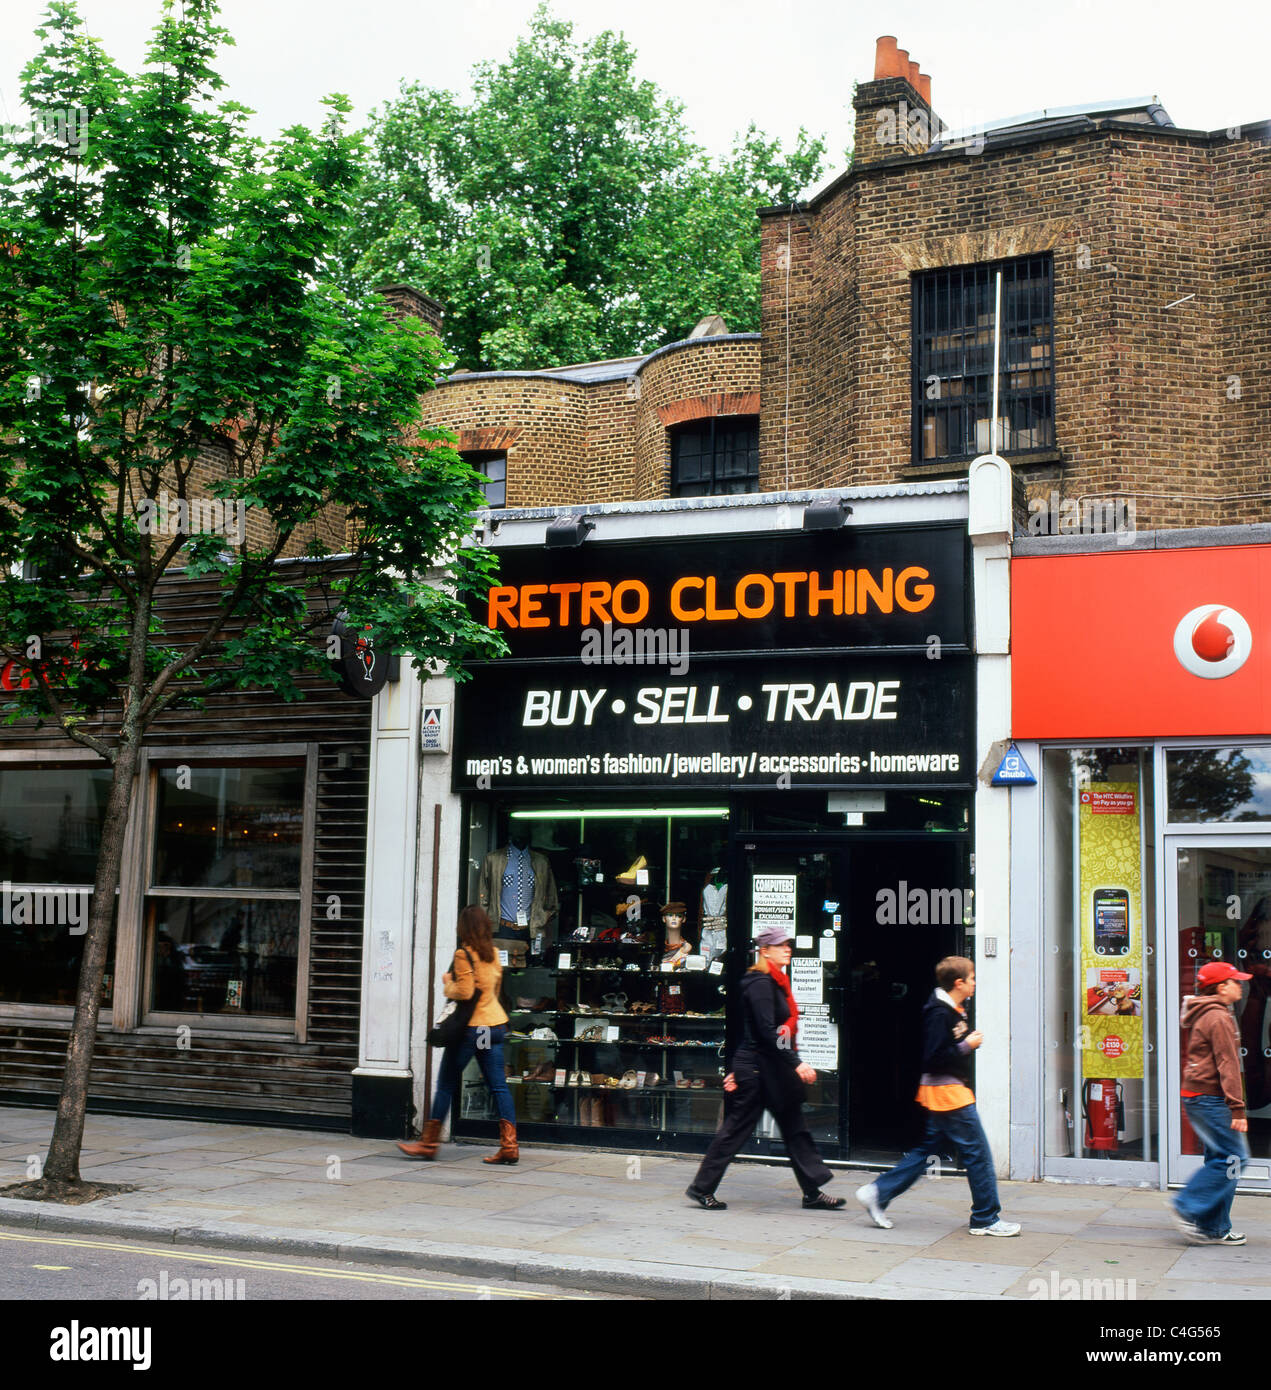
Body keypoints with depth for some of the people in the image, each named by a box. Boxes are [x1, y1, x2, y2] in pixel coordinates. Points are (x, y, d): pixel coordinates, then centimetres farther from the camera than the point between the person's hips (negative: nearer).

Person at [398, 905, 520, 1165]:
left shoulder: (464, 954, -12)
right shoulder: (493, 954, 9)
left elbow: (464, 991, -19)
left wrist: (448, 984, -1)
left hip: (471, 1027, -6)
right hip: (496, 1025, 6)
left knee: (446, 1084, 4)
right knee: (498, 1086, 4)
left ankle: (429, 1143, 12)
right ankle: (509, 1145, -3)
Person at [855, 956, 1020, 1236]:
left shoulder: (952, 1010, 13)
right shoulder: (939, 1013, -18)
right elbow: (933, 1059, -23)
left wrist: (970, 1040, 4)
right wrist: (967, 1045, -17)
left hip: (948, 1092, 10)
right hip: (948, 1093, -10)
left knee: (928, 1148, 13)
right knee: (978, 1153, -3)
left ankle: (878, 1193, 13)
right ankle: (986, 1219, 6)